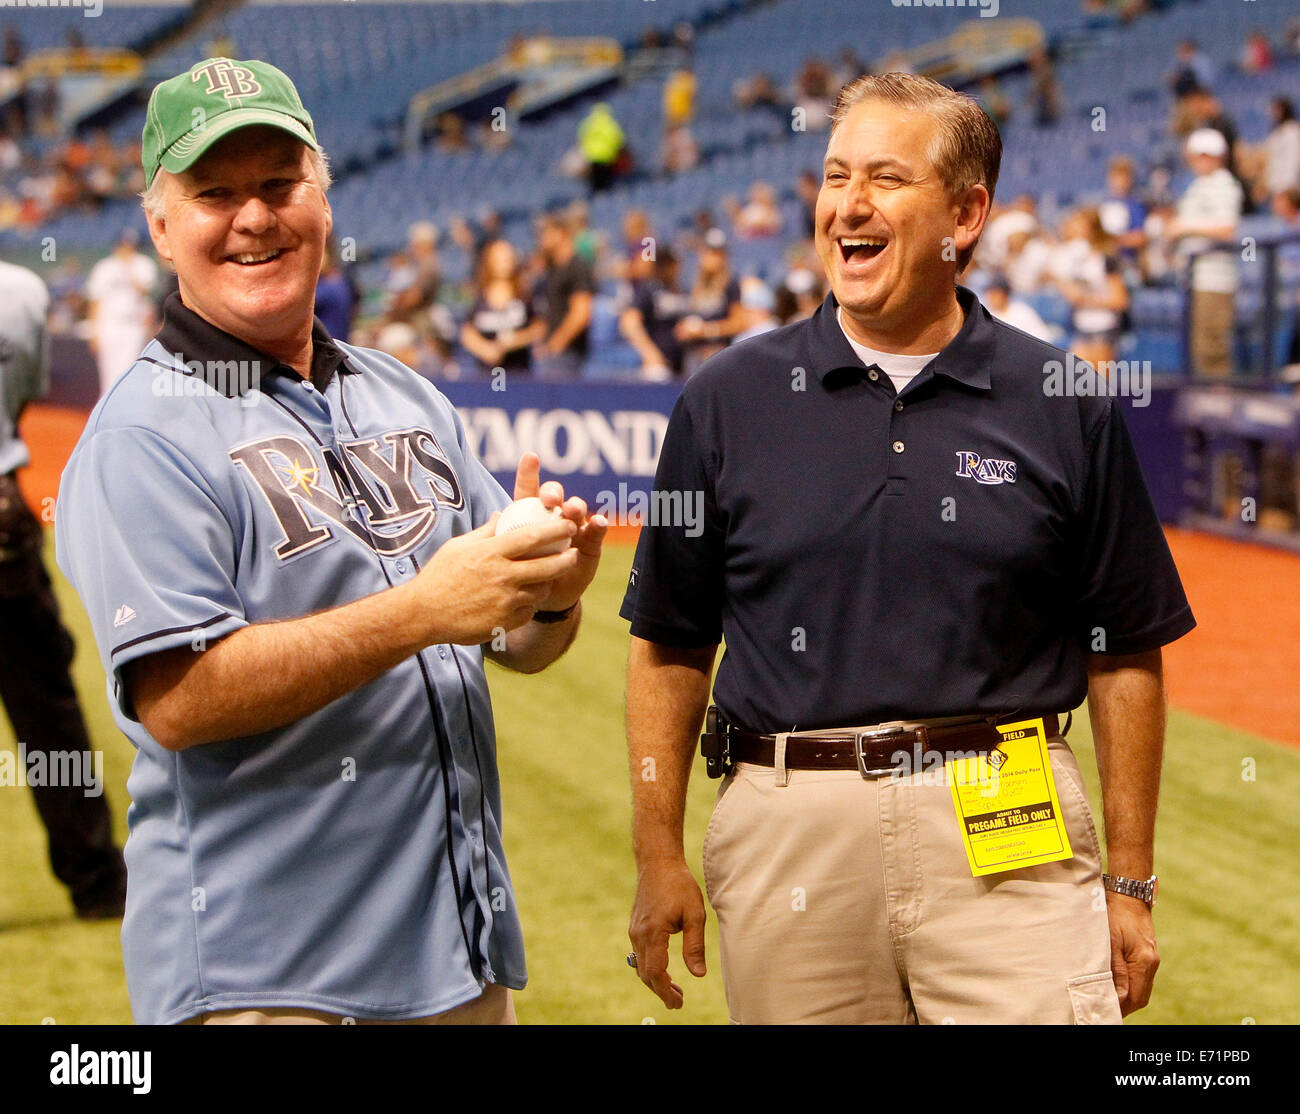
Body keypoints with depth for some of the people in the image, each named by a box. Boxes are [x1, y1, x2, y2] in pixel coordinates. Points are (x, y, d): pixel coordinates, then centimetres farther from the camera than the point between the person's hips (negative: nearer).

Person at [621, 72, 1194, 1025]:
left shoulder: (1064, 407, 4)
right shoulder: (728, 401, 6)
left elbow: (1125, 656, 7)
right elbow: (671, 647, 9)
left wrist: (1130, 882, 5)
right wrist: (659, 856, 5)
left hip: (1010, 833, -1)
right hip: (788, 830, 1)